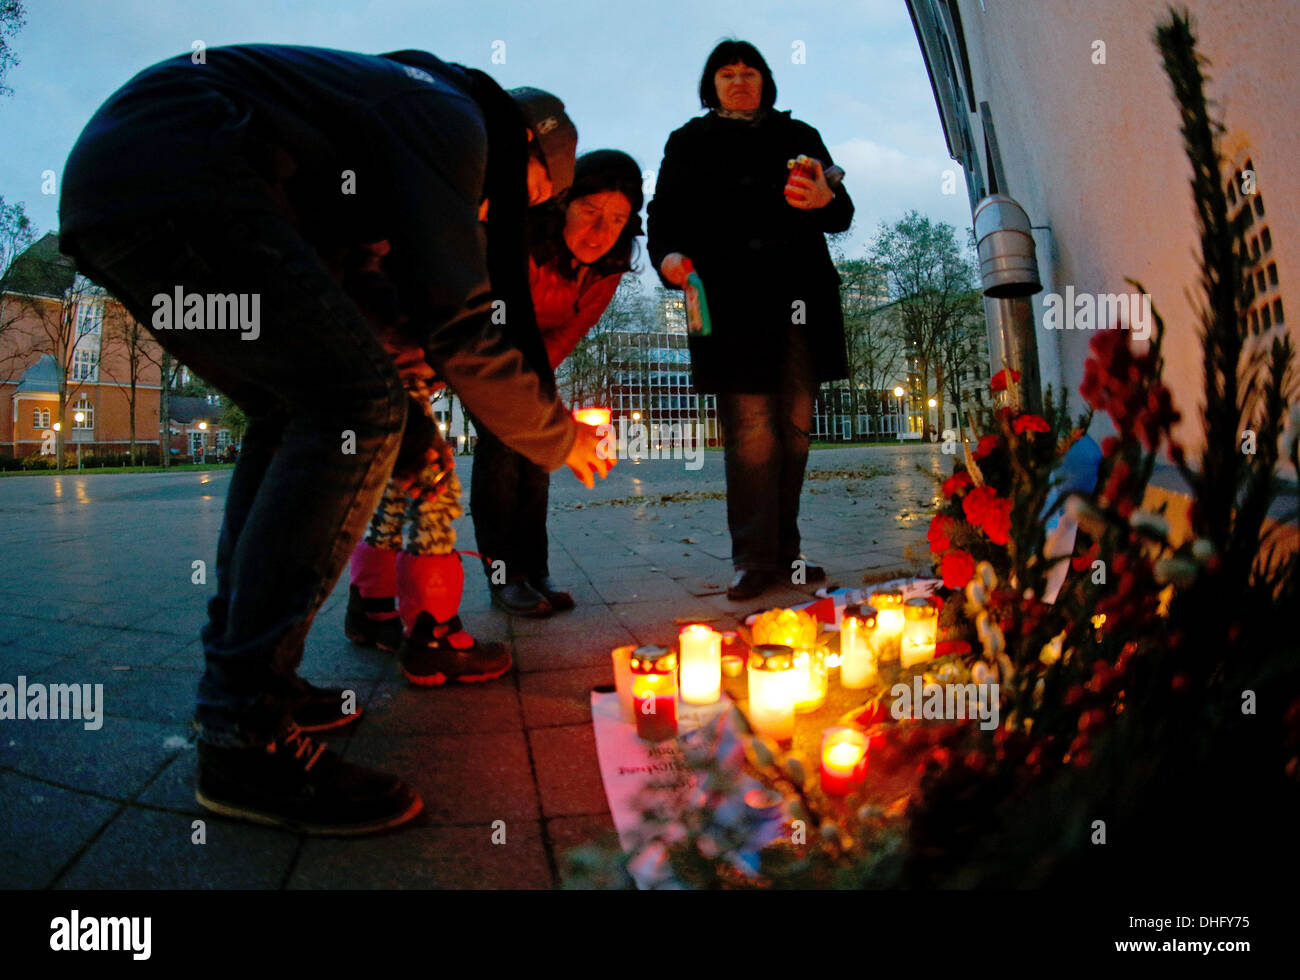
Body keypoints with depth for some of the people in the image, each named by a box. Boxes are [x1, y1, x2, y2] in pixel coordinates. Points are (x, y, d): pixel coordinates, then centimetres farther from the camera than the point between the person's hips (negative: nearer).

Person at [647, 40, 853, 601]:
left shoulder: (798, 136, 24)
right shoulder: (689, 142, 20)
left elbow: (841, 215, 16)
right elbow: (665, 213, 8)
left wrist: (824, 199, -9)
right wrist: (668, 255, -13)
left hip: (799, 299, 3)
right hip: (731, 300, -3)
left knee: (793, 427, 1)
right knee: (750, 429, -11)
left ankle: (783, 552, 9)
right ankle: (753, 558, -5)